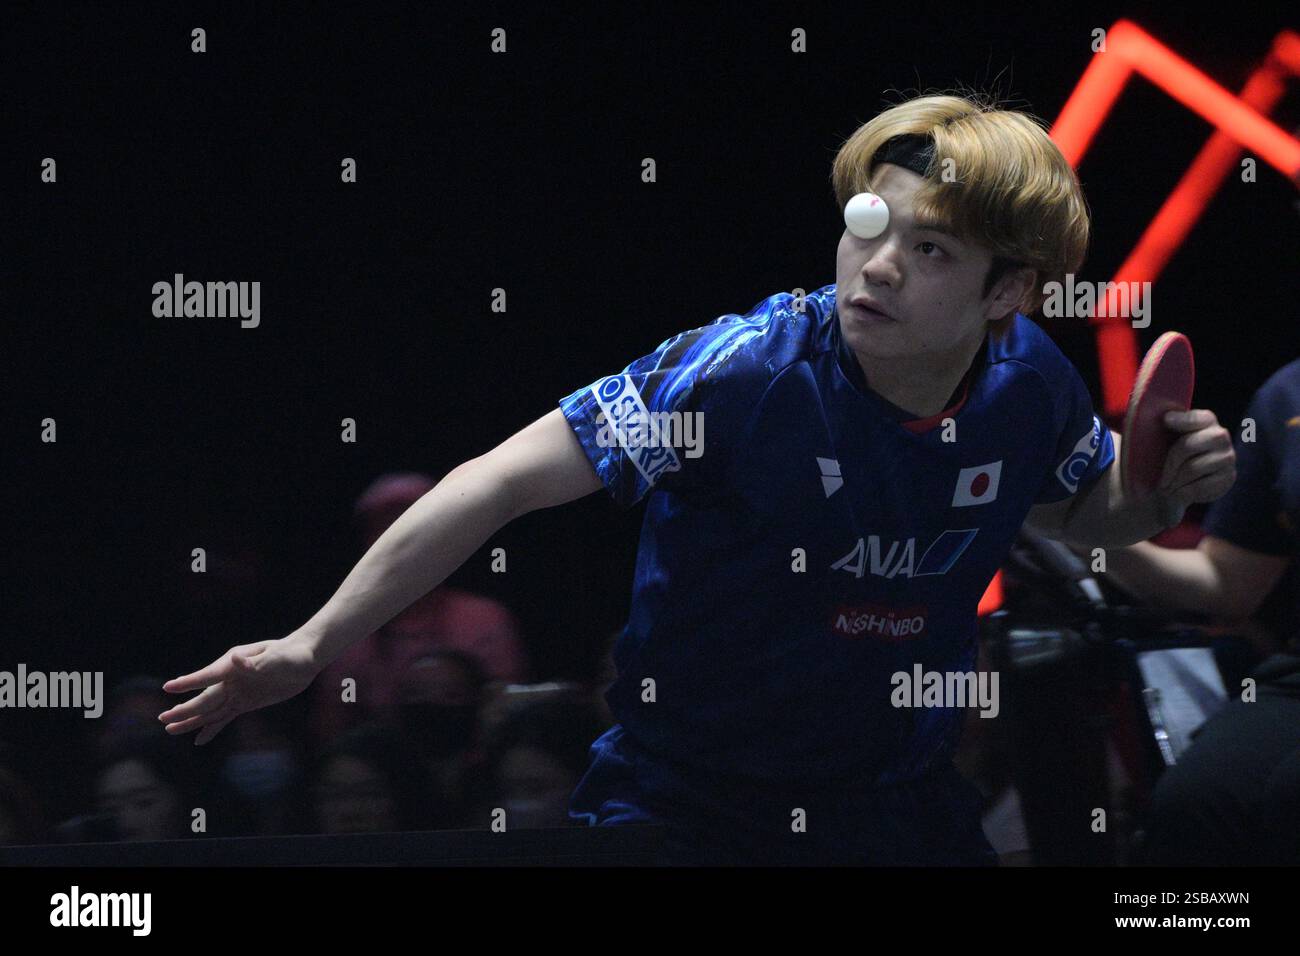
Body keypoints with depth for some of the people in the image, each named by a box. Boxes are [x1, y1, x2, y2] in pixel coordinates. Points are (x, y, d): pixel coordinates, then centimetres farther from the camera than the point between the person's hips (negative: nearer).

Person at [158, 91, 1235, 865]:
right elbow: (506, 483, -25)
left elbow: (1080, 511, 16)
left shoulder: (1027, 381, -8)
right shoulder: (747, 371, -24)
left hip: (898, 806, 4)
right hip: (681, 806, -4)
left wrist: (1164, 484, -8)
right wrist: (313, 643, -30)